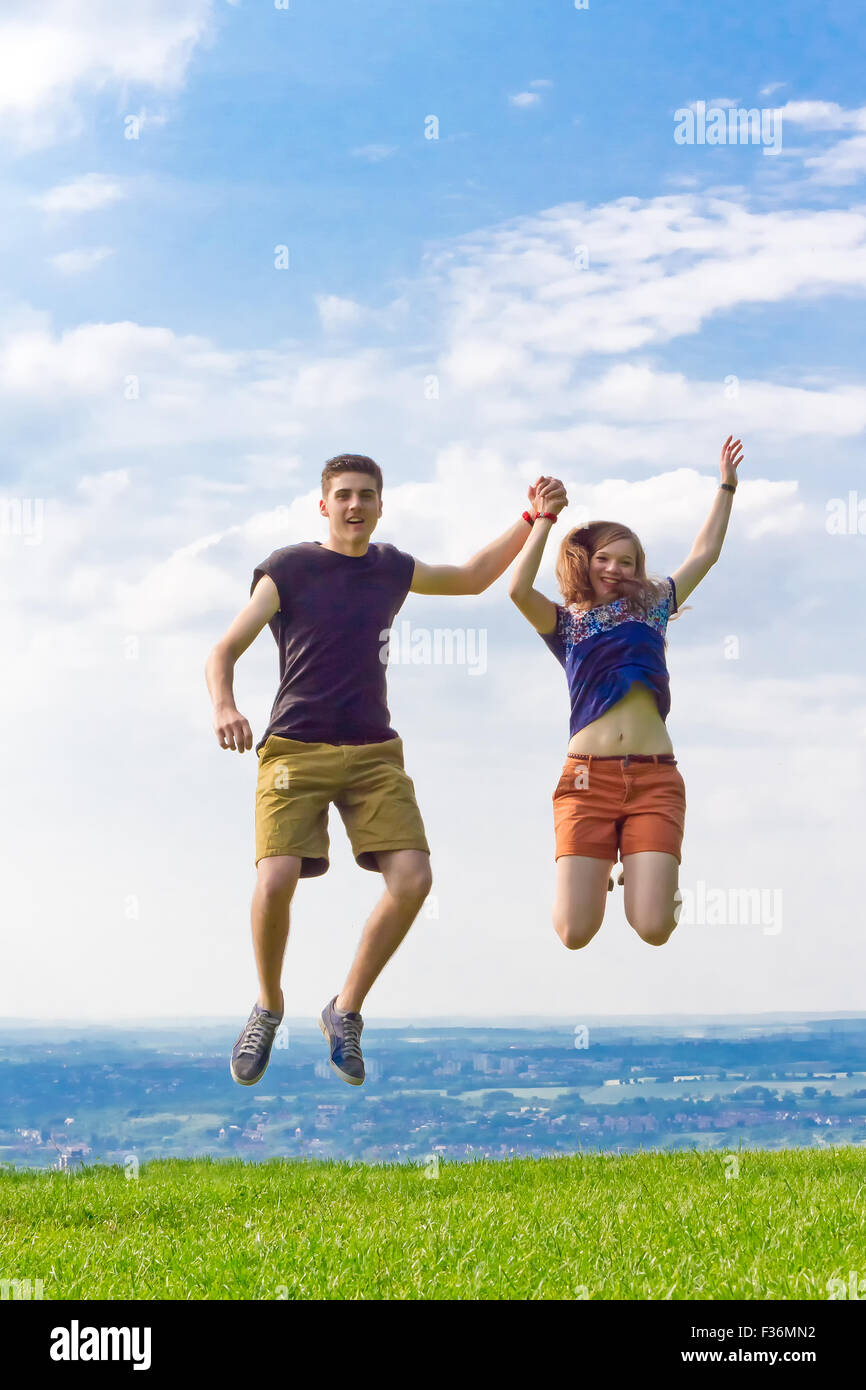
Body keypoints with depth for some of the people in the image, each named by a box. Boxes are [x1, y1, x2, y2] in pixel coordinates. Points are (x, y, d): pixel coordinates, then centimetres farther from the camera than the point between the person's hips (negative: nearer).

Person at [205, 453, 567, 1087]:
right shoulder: (288, 569, 0)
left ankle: (346, 1011, 6)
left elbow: (471, 577, 31)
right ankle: (269, 1009, 6)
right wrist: (224, 707, -22)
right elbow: (224, 651, -1)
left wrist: (532, 519, 23)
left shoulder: (392, 568, 13)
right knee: (276, 880, -23)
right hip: (297, 749, -4)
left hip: (375, 752, 4)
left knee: (412, 879, -15)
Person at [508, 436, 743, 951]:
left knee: (653, 929, -13)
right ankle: (593, 878, 27)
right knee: (575, 933, -11)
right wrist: (545, 519, -3)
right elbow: (519, 589, -9)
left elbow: (705, 555, 23)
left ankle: (645, 877, 25)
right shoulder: (565, 622, 11)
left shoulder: (651, 606, 18)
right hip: (588, 777, -1)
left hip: (655, 778, 1)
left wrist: (727, 487, 24)